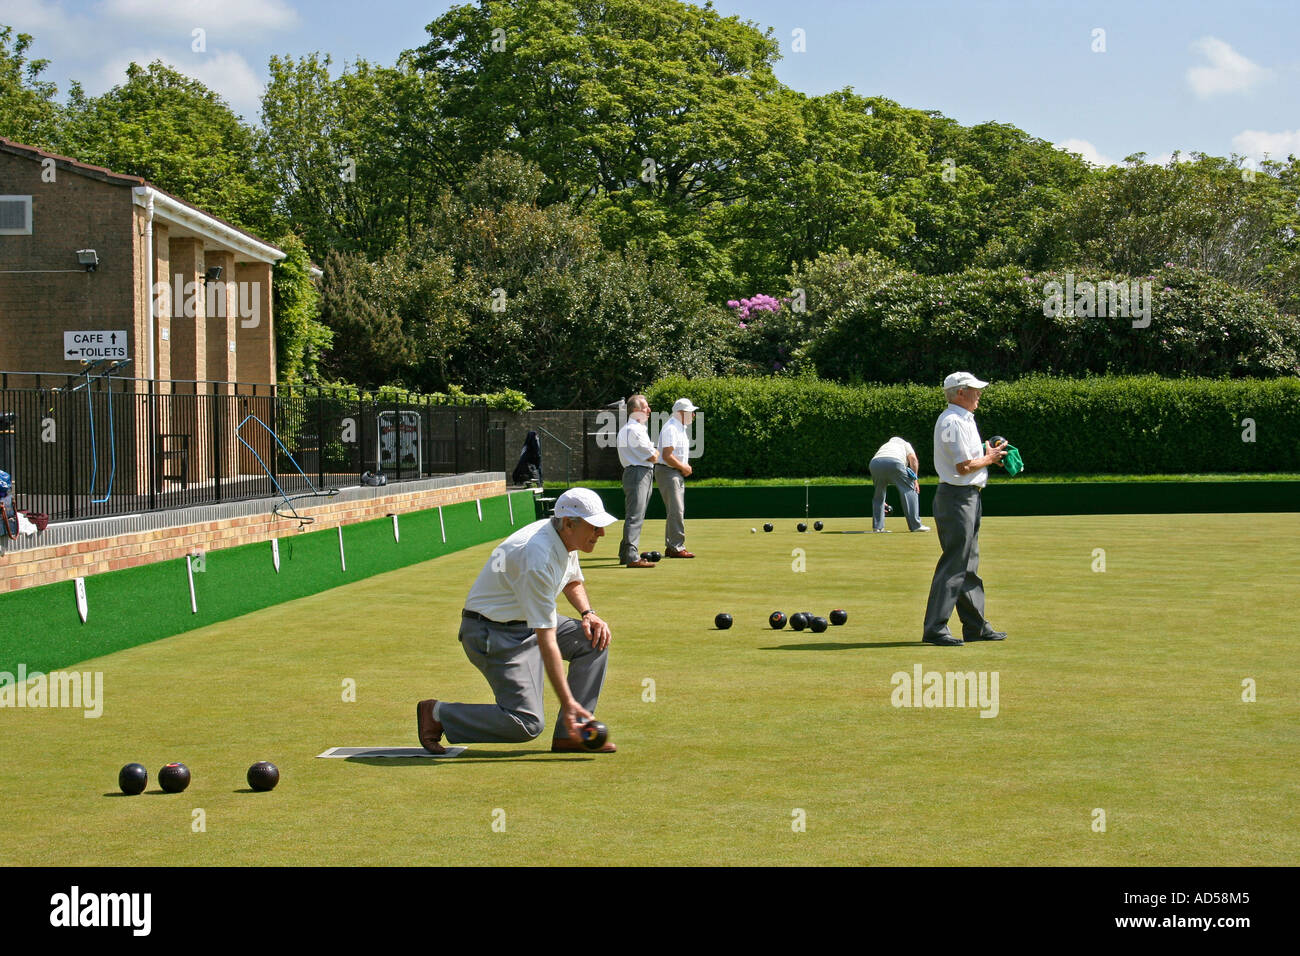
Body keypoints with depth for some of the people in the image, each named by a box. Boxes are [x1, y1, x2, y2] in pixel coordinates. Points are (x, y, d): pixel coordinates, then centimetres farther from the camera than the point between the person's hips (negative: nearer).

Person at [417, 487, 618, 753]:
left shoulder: (565, 539, -2)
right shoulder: (539, 559, -31)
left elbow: (573, 582, 23)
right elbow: (546, 642, -31)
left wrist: (588, 614, 1)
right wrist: (567, 703, -30)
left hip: (525, 622, 10)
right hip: (493, 634, -10)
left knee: (594, 639, -4)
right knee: (527, 723, -17)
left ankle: (569, 735, 1)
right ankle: (437, 714, -1)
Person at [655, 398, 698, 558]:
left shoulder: (681, 428, 17)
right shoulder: (671, 428, -16)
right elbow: (667, 456, -23)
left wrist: (685, 467, 7)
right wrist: (683, 467, -13)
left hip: (677, 473, 11)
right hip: (667, 472, -11)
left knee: (677, 511, 12)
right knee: (676, 511, -14)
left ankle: (671, 547, 18)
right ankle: (676, 547, -14)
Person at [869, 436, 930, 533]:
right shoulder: (905, 444, 35)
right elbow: (913, 459, 10)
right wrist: (915, 479, 9)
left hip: (875, 462, 4)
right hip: (894, 463, -4)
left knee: (878, 494, 23)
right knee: (909, 490, 5)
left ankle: (877, 526, 20)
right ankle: (915, 525, -1)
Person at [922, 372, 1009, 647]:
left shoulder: (964, 419, 17)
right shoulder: (953, 422, -17)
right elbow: (964, 466, -21)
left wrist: (989, 454, 7)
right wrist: (989, 459, -6)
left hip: (969, 498, 11)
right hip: (958, 498, -11)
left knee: (969, 565, 14)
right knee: (953, 565, -10)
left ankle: (976, 626, 21)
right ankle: (935, 629, -10)